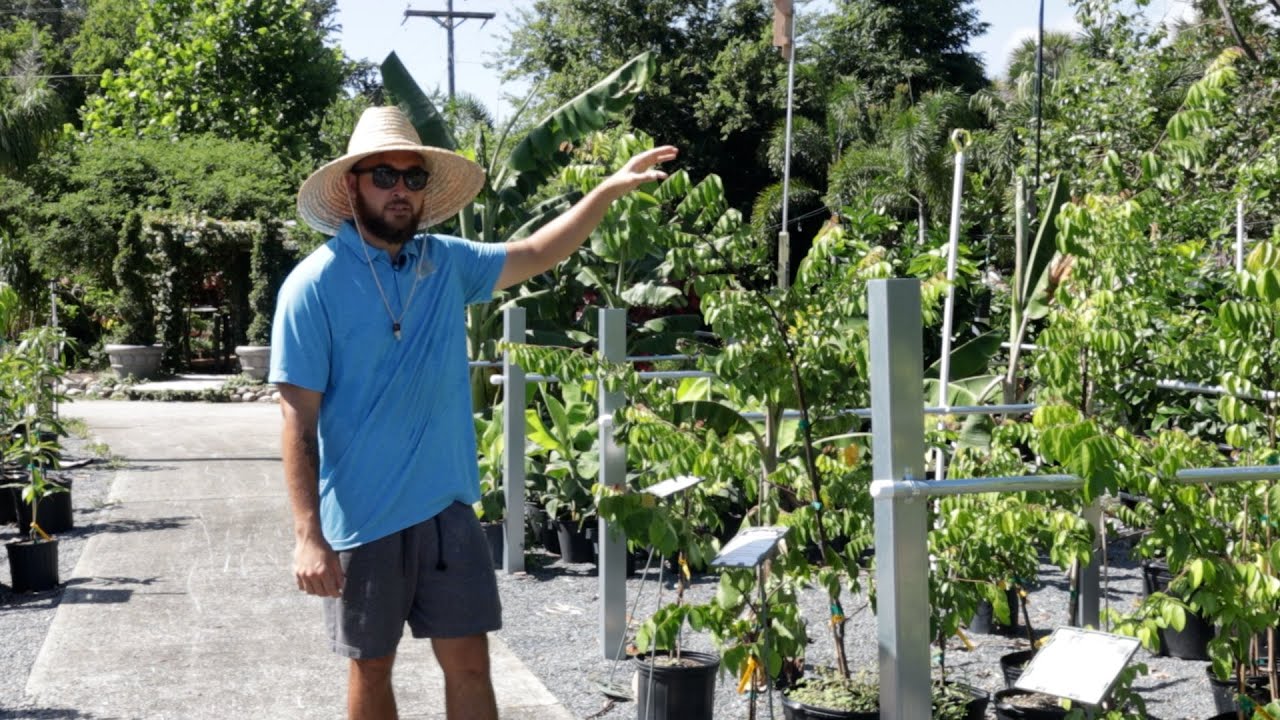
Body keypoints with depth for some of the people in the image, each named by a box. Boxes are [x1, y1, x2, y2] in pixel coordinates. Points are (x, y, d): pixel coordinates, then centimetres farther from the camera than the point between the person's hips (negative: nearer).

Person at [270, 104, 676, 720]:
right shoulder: (315, 286, -12)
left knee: (469, 662, 5)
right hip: (360, 519, -4)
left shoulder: (447, 264, 4)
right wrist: (308, 535, -19)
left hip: (446, 510, 4)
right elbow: (299, 421, -14)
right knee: (371, 669, 11)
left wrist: (609, 190, 6)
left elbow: (537, 255, 18)